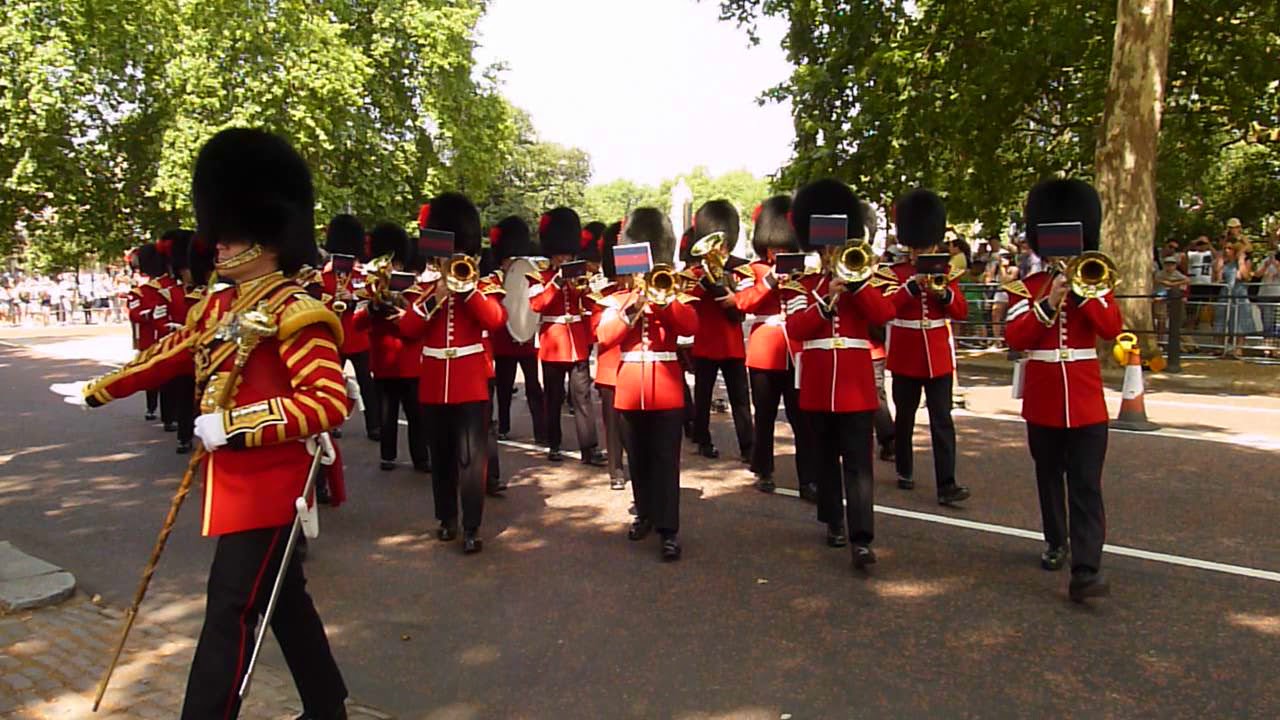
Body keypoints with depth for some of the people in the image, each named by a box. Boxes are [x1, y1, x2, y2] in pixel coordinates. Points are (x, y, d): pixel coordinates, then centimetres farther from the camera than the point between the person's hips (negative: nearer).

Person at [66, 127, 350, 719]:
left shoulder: (296, 312, -17)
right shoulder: (217, 306, 10)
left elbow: (331, 400, -25)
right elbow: (166, 357, 24)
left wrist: (237, 425, -27)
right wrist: (97, 390, 32)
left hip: (266, 485, -9)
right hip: (235, 481, 9)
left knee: (230, 611, -3)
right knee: (284, 600, 18)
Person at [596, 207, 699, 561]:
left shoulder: (675, 296, 5)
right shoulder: (618, 299, 8)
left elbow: (691, 325, -15)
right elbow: (604, 336, -9)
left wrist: (664, 300, -26)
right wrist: (633, 309, -18)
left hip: (666, 390, -2)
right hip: (630, 391, 2)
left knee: (665, 461, -3)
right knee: (638, 460, 14)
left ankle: (669, 529, -2)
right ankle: (645, 514, 30)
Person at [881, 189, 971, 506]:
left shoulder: (946, 272, 6)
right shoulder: (893, 273, -1)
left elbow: (961, 312, 0)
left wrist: (943, 292, -17)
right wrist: (913, 285, -23)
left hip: (938, 355, 1)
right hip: (905, 356, -1)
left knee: (942, 419, -5)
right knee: (905, 416, 12)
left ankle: (946, 484, -6)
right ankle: (904, 471, 29)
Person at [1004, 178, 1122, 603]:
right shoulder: (1027, 286, 2)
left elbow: (1112, 329, -11)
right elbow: (1014, 338, -12)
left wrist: (1082, 291, -18)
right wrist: (1049, 302, -21)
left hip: (1085, 399, -1)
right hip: (1042, 399, 1)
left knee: (1086, 485, -8)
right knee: (1049, 477, 15)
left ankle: (1086, 571, -11)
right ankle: (1056, 544, 34)